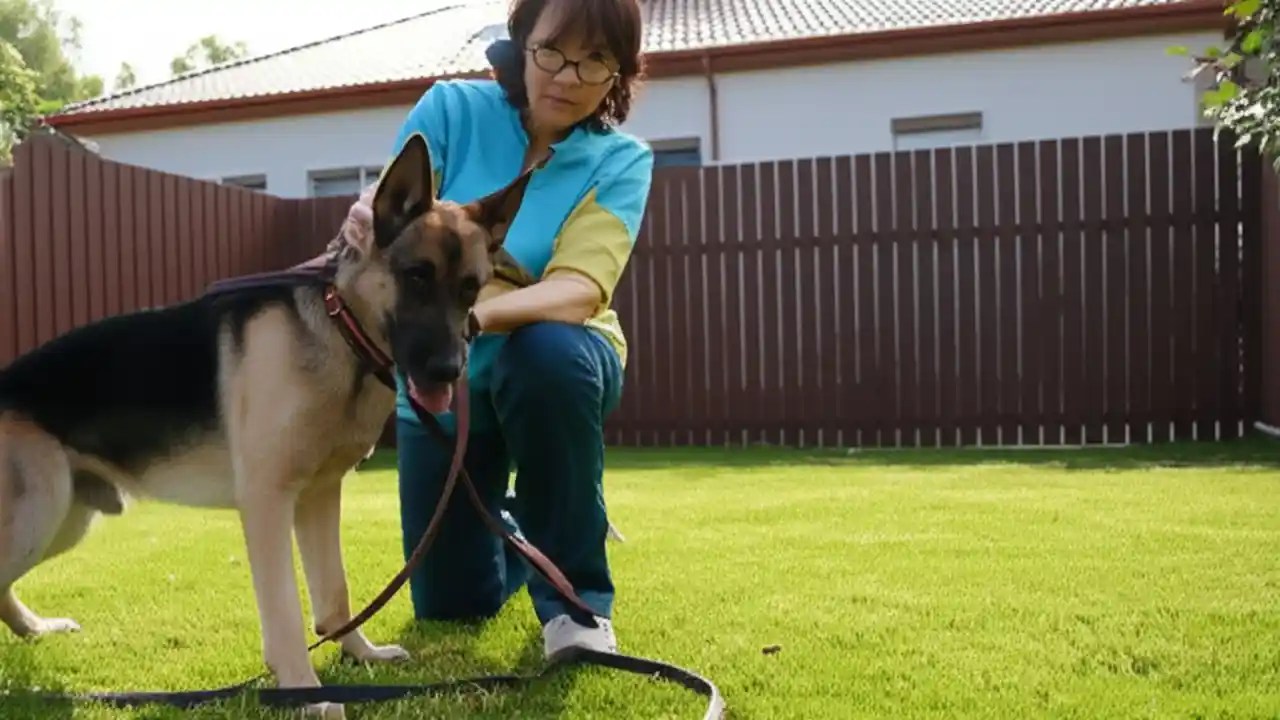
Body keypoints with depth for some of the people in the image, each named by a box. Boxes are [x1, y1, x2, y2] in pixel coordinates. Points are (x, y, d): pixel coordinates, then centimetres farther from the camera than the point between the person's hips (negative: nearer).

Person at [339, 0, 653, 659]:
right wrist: (373, 225, -44)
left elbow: (579, 289, -30)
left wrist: (475, 315, -50)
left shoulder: (619, 161, -15)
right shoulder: (451, 109, -12)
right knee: (450, 606, 5)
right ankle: (510, 530, 43)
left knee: (547, 351, -39)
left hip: (556, 368, -2)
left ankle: (575, 591, -21)